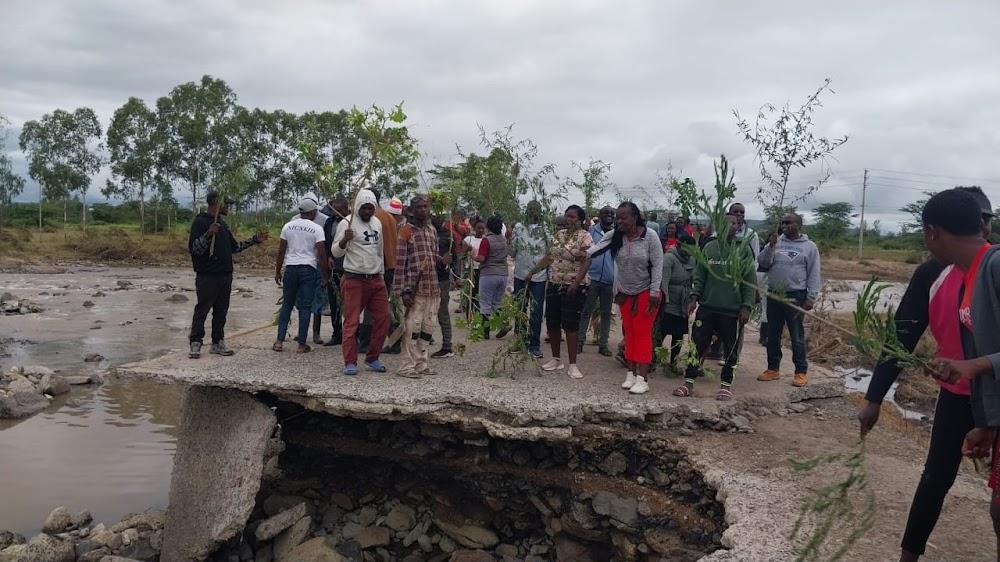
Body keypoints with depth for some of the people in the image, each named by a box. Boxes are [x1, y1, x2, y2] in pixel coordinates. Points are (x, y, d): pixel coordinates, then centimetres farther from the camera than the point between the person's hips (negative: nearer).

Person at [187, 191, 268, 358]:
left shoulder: (223, 224, 17)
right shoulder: (200, 222, -8)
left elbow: (234, 247, 25)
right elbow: (193, 249, -16)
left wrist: (255, 240, 22)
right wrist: (208, 235, -29)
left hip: (225, 275, 8)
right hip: (207, 277, -8)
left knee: (221, 311, 10)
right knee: (202, 310, -3)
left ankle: (218, 343, 17)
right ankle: (195, 344, 4)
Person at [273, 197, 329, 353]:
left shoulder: (288, 226, 6)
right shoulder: (317, 229, -4)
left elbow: (281, 251, 6)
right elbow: (321, 255, -7)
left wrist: (277, 271, 14)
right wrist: (324, 277, -2)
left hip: (290, 268, 3)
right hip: (308, 269, -3)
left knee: (287, 305, 13)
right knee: (305, 307, 2)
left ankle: (279, 341, 9)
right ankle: (302, 344, 4)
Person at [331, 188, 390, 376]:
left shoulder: (377, 223, 14)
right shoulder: (347, 223, -7)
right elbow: (336, 252, -10)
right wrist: (345, 239, -29)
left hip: (376, 280, 6)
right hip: (354, 280, -6)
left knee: (382, 319, 5)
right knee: (352, 322, -4)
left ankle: (372, 358, 18)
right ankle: (350, 362, 4)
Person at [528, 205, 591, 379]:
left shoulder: (585, 237, -8)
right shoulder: (559, 234, 11)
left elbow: (586, 262, -15)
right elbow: (550, 256, 19)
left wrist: (575, 284, -23)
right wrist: (533, 270, 16)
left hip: (573, 288, -6)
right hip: (554, 285, 7)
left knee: (570, 325, -5)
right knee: (552, 323, 9)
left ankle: (572, 365, 2)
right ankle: (556, 359, 23)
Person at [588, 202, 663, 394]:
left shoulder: (650, 236, -18)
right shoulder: (614, 236, -8)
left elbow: (657, 265, -16)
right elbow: (597, 248, -18)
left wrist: (654, 293, -18)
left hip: (646, 291, -4)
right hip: (625, 292, 5)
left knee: (642, 332, -4)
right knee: (629, 331, 11)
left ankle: (642, 379, -1)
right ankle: (631, 373, 20)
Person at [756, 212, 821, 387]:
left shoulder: (809, 247, 0)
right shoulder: (775, 242, 8)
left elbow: (814, 275, -2)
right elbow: (762, 263, -2)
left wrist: (811, 298, -8)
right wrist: (771, 246, -15)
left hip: (796, 297, -4)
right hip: (774, 295, 4)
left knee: (797, 336, 0)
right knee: (773, 335, 11)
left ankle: (801, 372, 9)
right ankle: (773, 369, 22)